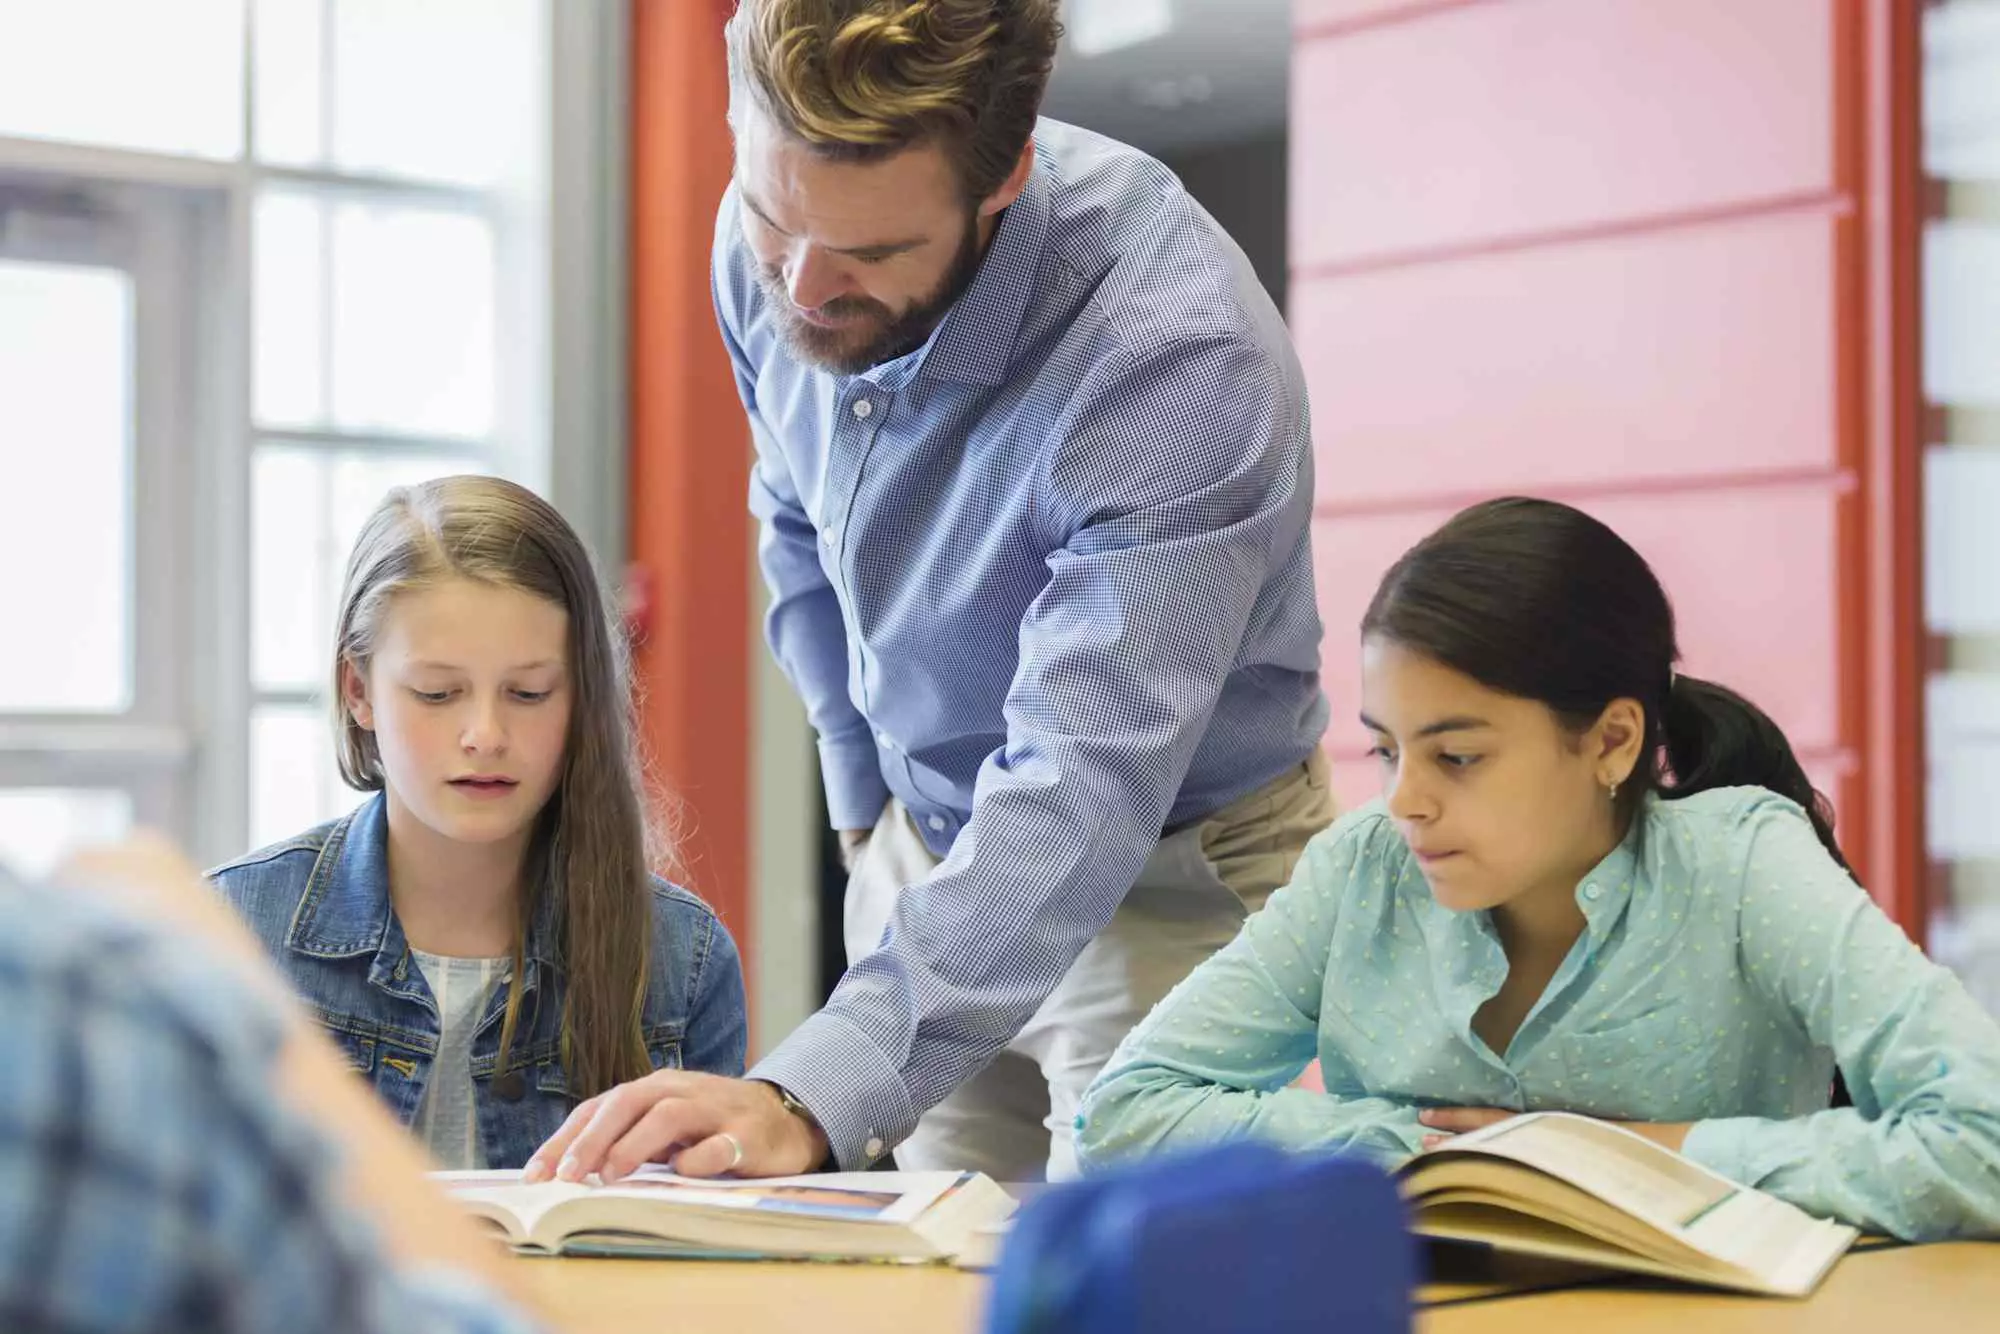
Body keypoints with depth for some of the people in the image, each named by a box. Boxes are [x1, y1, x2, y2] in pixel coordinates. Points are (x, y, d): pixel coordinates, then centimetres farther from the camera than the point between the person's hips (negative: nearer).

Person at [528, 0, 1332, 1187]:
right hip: (930, 849, 5)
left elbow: (1081, 788, -38)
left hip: (1166, 876, -5)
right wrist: (865, 803, 9)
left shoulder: (1175, 354, -33)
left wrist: (811, 1100, -46)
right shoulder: (768, 248, -13)